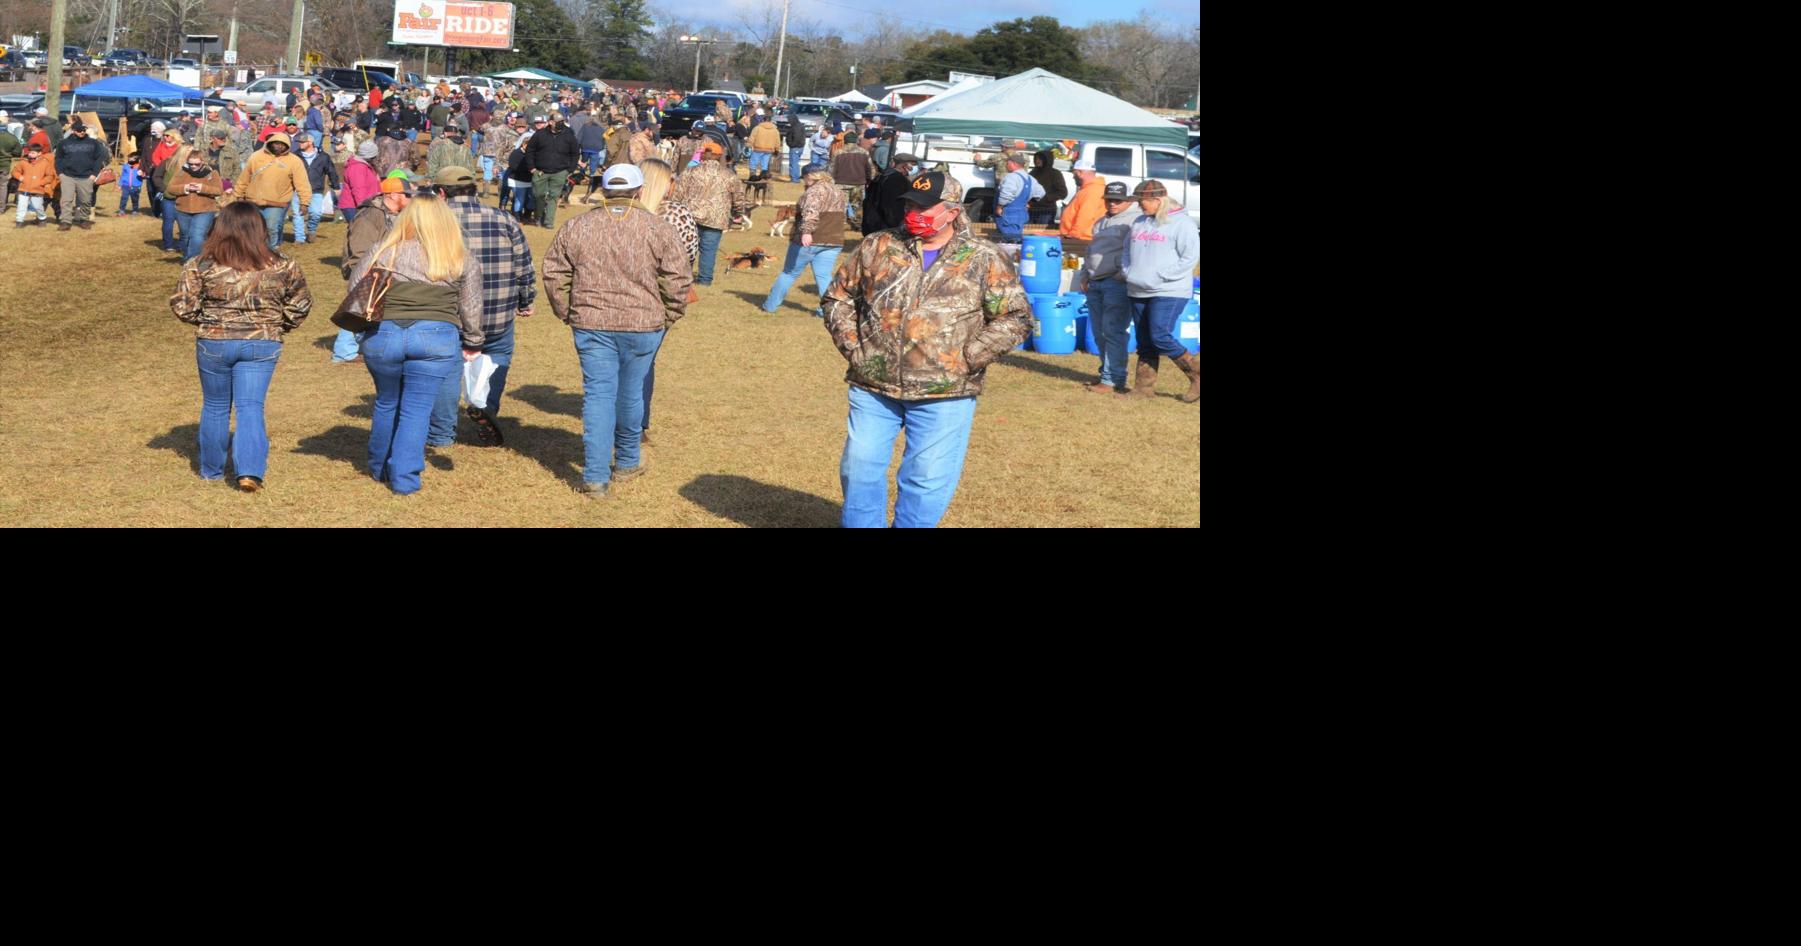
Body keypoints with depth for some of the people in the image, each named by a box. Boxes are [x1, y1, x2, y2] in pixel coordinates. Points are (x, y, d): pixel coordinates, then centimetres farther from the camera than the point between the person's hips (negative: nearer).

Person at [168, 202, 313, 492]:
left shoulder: (201, 265, -8)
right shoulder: (282, 267, -5)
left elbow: (184, 307, -5)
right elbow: (299, 307, 3)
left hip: (213, 343, 0)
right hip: (262, 345, 0)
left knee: (215, 406, 16)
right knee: (251, 406, 4)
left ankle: (211, 469, 29)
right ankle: (250, 469, -10)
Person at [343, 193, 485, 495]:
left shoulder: (384, 252, 7)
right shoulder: (462, 260, 7)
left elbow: (355, 294, 10)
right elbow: (471, 308, 13)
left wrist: (361, 332, 20)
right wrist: (471, 343, 24)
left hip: (383, 334, 2)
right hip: (436, 336, -1)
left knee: (386, 403, 20)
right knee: (417, 410, 4)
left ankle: (379, 468, 35)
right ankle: (403, 479, 2)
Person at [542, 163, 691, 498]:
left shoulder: (577, 227, 4)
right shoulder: (658, 230, -3)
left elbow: (553, 275, 7)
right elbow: (677, 279, -5)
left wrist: (568, 314, 16)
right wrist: (667, 318, 8)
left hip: (591, 324, 1)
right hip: (642, 325, -1)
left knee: (598, 395, 3)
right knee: (631, 394, 15)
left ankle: (595, 477, -2)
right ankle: (627, 462, 32)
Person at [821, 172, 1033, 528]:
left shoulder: (983, 261, -1)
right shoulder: (877, 248, 5)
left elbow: (1015, 317, -2)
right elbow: (839, 298, 15)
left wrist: (967, 358, -9)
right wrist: (853, 347, 1)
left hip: (943, 396, -2)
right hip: (873, 389, 2)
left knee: (927, 480, 2)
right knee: (859, 469, 6)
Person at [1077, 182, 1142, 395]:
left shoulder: (1134, 219, -6)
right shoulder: (1101, 222, 22)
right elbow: (1091, 250, 29)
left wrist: (1123, 274, -21)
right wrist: (1084, 274, 18)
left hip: (1117, 283, -9)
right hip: (1095, 284, 9)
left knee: (1113, 332, -10)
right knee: (1100, 334, 11)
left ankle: (1112, 380, -9)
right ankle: (1107, 374, 20)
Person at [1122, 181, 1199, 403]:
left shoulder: (1182, 223, -8)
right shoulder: (1139, 223, 15)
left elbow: (1190, 257, -14)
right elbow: (1127, 251, 23)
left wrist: (1161, 276, -17)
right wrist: (1127, 270, 3)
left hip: (1168, 293, -7)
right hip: (1139, 292, 7)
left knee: (1160, 337, -16)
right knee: (1145, 341, 8)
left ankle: (1196, 375, -2)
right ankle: (1145, 386, 14)